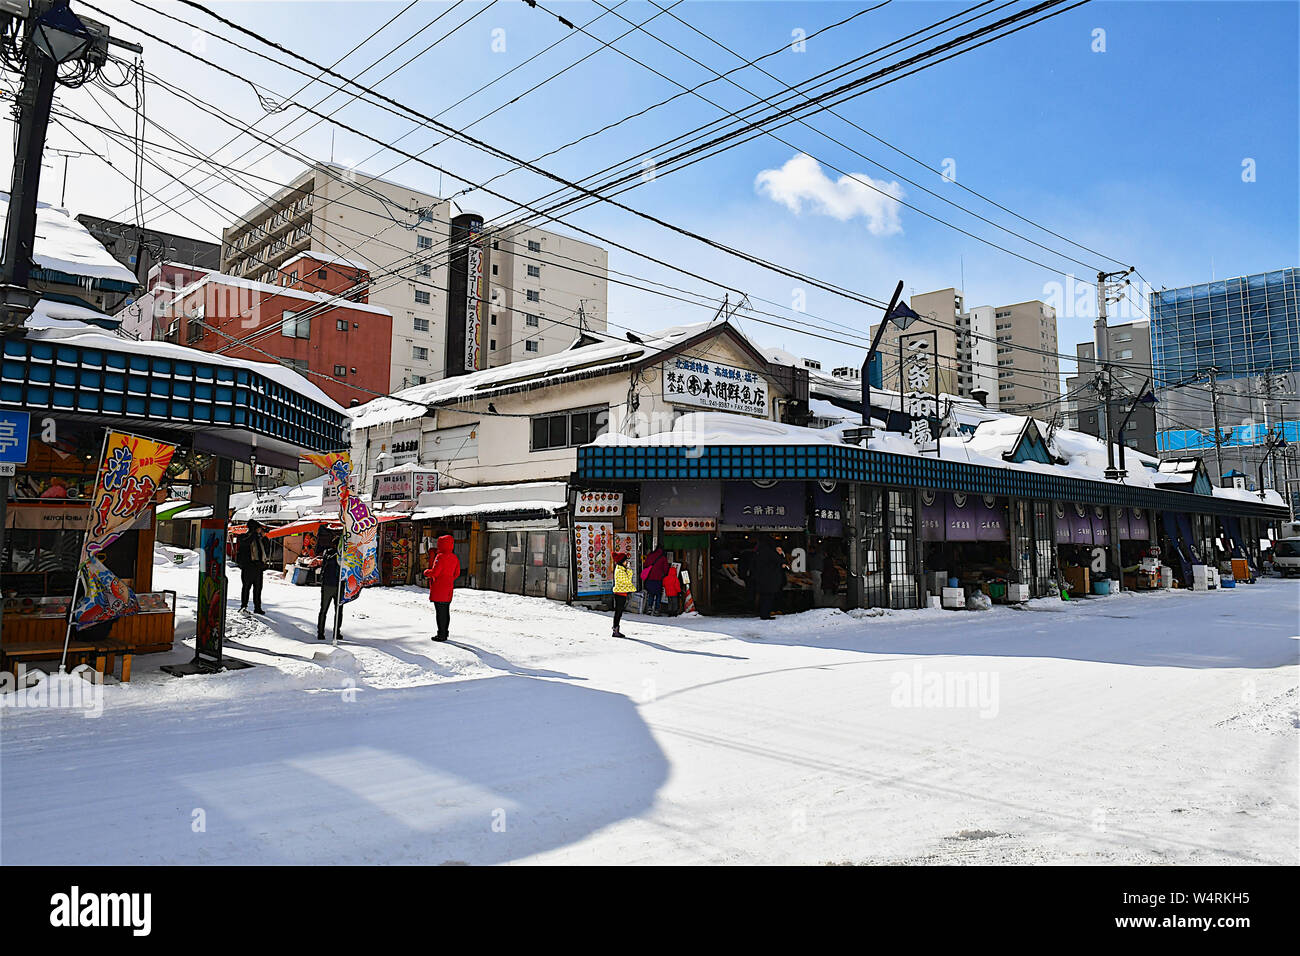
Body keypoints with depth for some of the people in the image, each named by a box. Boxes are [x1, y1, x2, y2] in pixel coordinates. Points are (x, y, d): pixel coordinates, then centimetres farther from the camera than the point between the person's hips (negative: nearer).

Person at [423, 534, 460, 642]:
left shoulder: (440, 556, -16)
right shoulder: (454, 558, 8)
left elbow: (434, 572, -20)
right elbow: (456, 574, 12)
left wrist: (426, 572, -1)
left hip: (438, 589, -8)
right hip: (448, 589, 8)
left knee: (440, 612, -3)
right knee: (446, 612, 14)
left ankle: (441, 634, 0)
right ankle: (444, 632, 21)